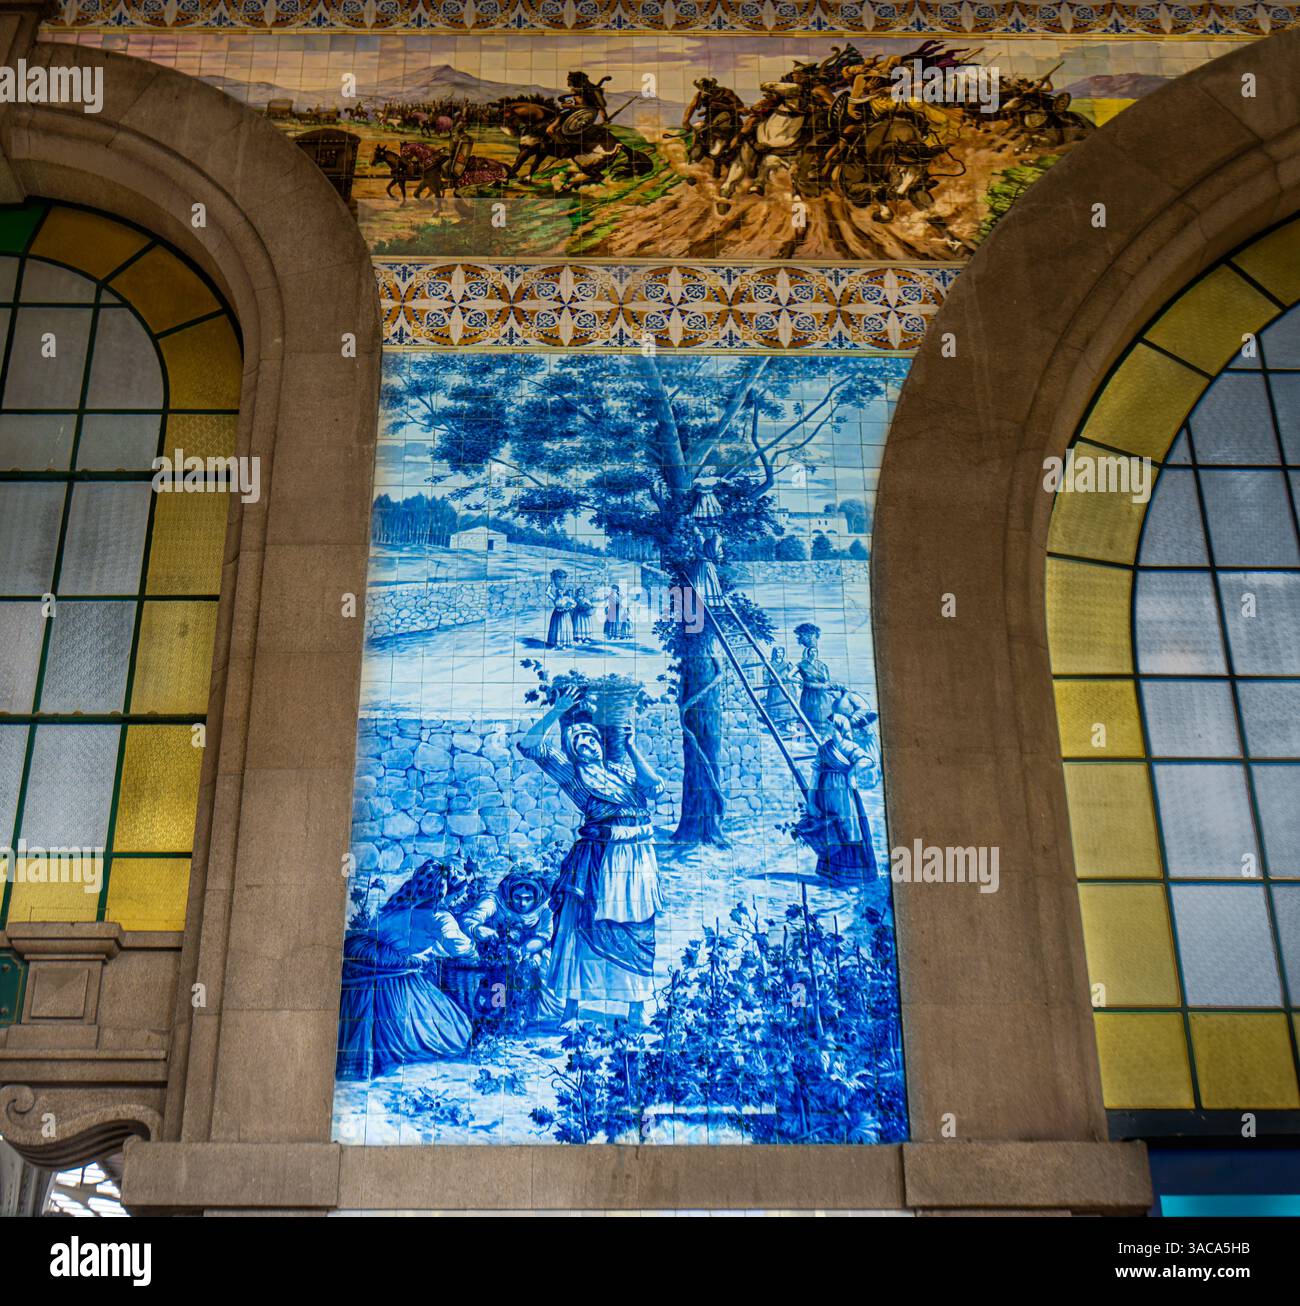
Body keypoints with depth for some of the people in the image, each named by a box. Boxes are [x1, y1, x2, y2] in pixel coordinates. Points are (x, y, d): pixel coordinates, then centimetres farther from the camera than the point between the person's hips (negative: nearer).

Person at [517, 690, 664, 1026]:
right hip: (595, 856, -2)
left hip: (636, 856, 2)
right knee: (580, 927, -4)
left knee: (636, 930, 2)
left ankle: (638, 1011, 9)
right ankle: (570, 1011, 3)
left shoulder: (622, 770, 18)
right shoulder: (569, 771, 10)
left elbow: (655, 787, 0)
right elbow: (529, 745, -1)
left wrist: (631, 746, 3)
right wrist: (556, 712, 2)